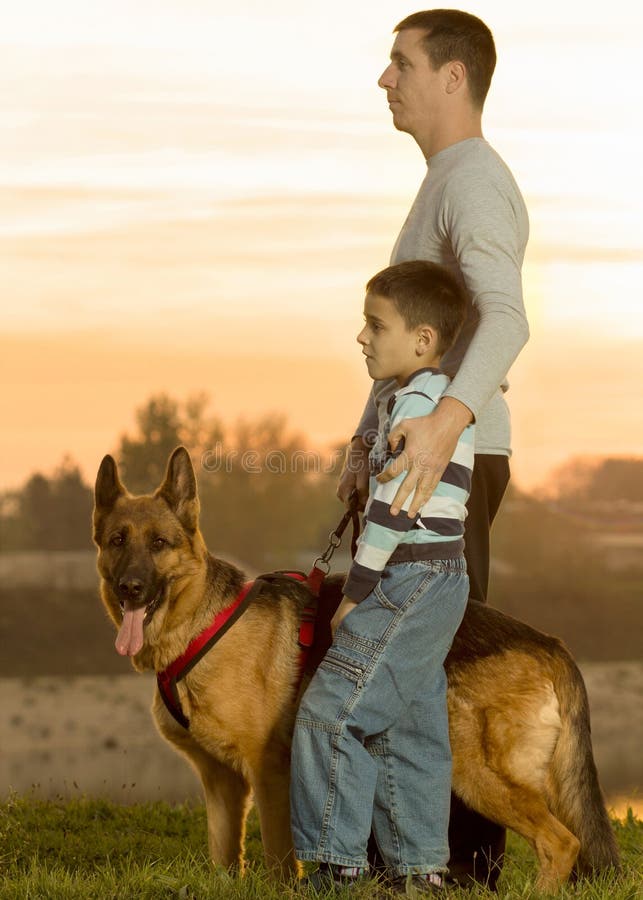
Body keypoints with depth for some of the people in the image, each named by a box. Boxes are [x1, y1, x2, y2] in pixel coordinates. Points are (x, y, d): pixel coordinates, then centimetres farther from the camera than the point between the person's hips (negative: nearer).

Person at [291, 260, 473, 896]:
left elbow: (393, 509, -21)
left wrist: (356, 592, -15)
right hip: (431, 587, 10)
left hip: (409, 583, -10)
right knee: (409, 729, 12)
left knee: (332, 714, -8)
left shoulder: (418, 404, -16)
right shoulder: (444, 401, 16)